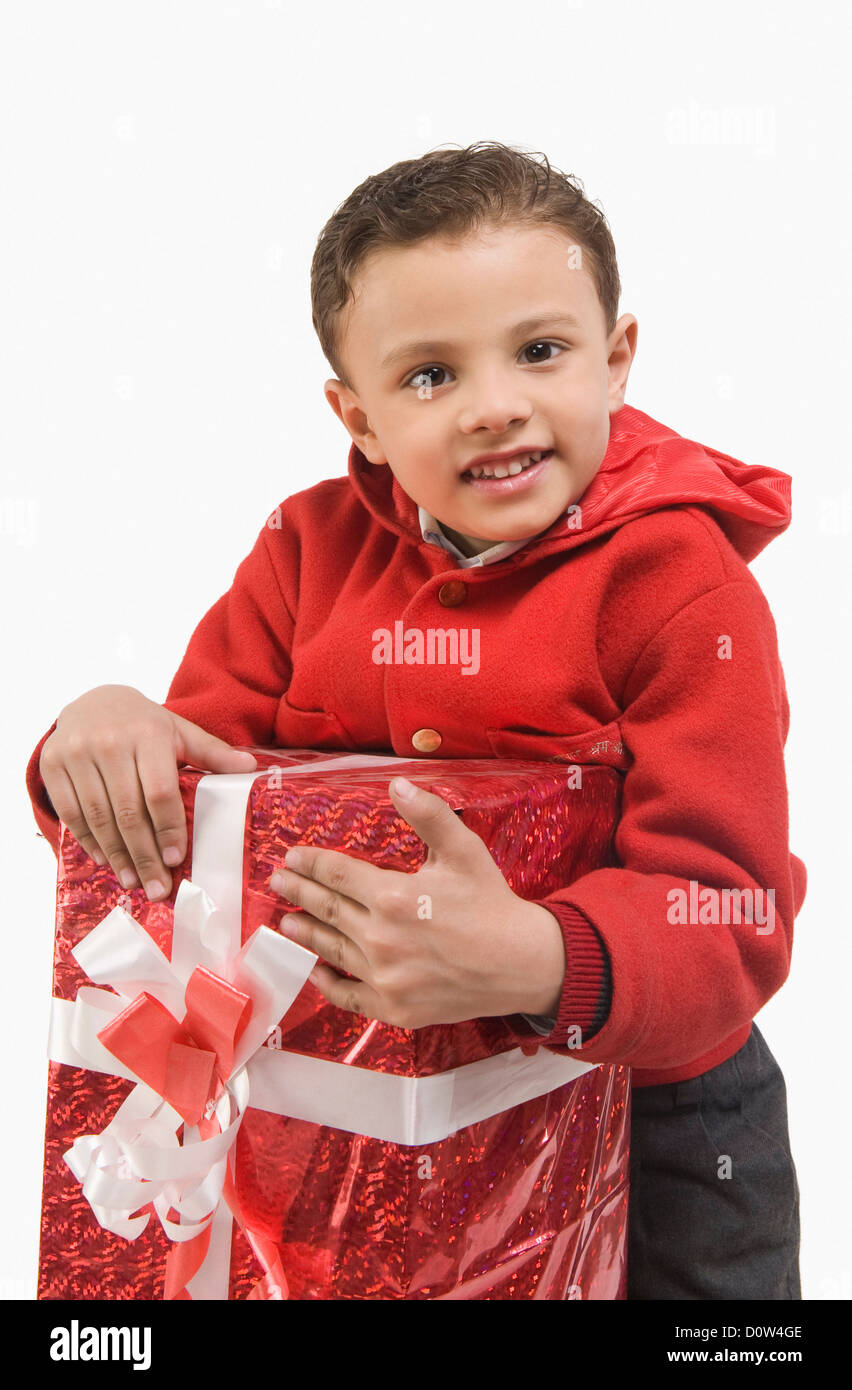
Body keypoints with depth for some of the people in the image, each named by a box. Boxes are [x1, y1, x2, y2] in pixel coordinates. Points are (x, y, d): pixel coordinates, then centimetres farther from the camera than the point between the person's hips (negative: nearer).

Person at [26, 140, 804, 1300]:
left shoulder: (682, 583, -19)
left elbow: (730, 918, -25)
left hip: (647, 1112, -3)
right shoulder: (314, 548, -3)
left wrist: (532, 964, -44)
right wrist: (107, 738, -25)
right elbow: (205, 751, -2)